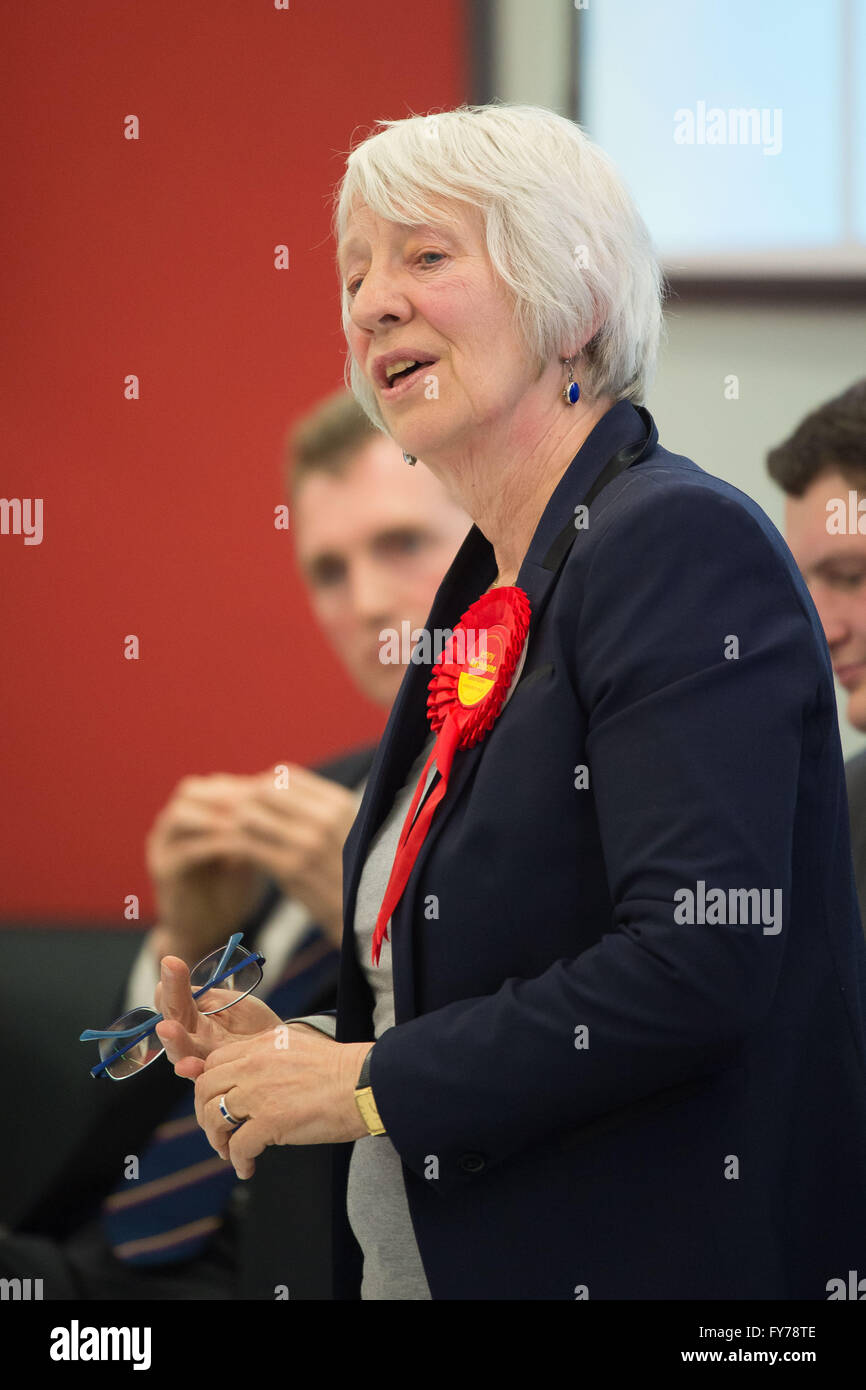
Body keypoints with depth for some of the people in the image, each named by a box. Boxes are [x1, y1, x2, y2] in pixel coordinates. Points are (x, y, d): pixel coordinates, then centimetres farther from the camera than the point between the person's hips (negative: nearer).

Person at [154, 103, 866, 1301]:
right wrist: (300, 1051, 1)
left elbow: (699, 956, -24)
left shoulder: (683, 548, -14)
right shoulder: (484, 596, 12)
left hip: (656, 1263, -8)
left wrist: (373, 1084, -17)